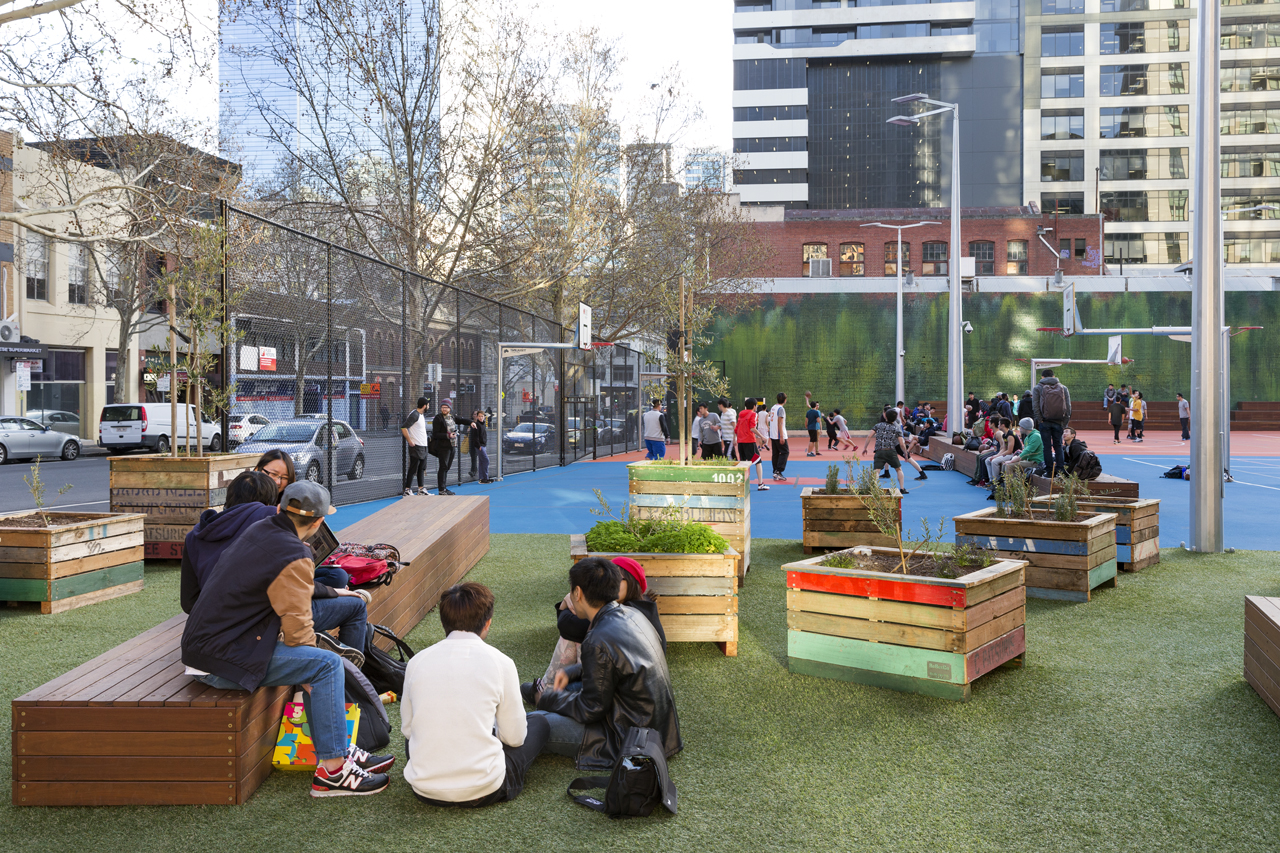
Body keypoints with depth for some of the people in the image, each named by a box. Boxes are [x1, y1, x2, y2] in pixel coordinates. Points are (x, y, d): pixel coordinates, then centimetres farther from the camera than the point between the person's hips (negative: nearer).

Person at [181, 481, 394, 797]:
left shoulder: (258, 530, 10)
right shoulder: (294, 558, -18)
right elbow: (298, 631, -14)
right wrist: (311, 653, 7)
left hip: (203, 645, 10)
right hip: (221, 662, -10)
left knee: (315, 657, 16)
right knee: (327, 664, -11)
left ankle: (342, 750, 18)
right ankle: (331, 770, -7)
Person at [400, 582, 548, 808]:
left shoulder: (417, 662, -1)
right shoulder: (500, 662, -9)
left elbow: (407, 728, 11)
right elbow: (514, 737, 0)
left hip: (424, 791, 2)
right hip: (482, 792, -2)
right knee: (538, 723, 22)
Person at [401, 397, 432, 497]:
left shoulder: (422, 414, 14)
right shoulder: (414, 414, -16)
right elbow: (403, 427, -23)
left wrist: (427, 440, 17)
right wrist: (410, 441, -21)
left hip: (423, 446, 10)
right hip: (416, 446, -10)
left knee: (422, 468, 15)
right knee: (413, 468, -6)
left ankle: (421, 489, 23)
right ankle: (407, 491, -2)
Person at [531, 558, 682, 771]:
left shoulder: (599, 641, -25)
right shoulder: (632, 615, 2)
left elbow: (591, 710, -16)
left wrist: (550, 699, 0)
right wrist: (572, 673, 15)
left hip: (631, 739, -9)